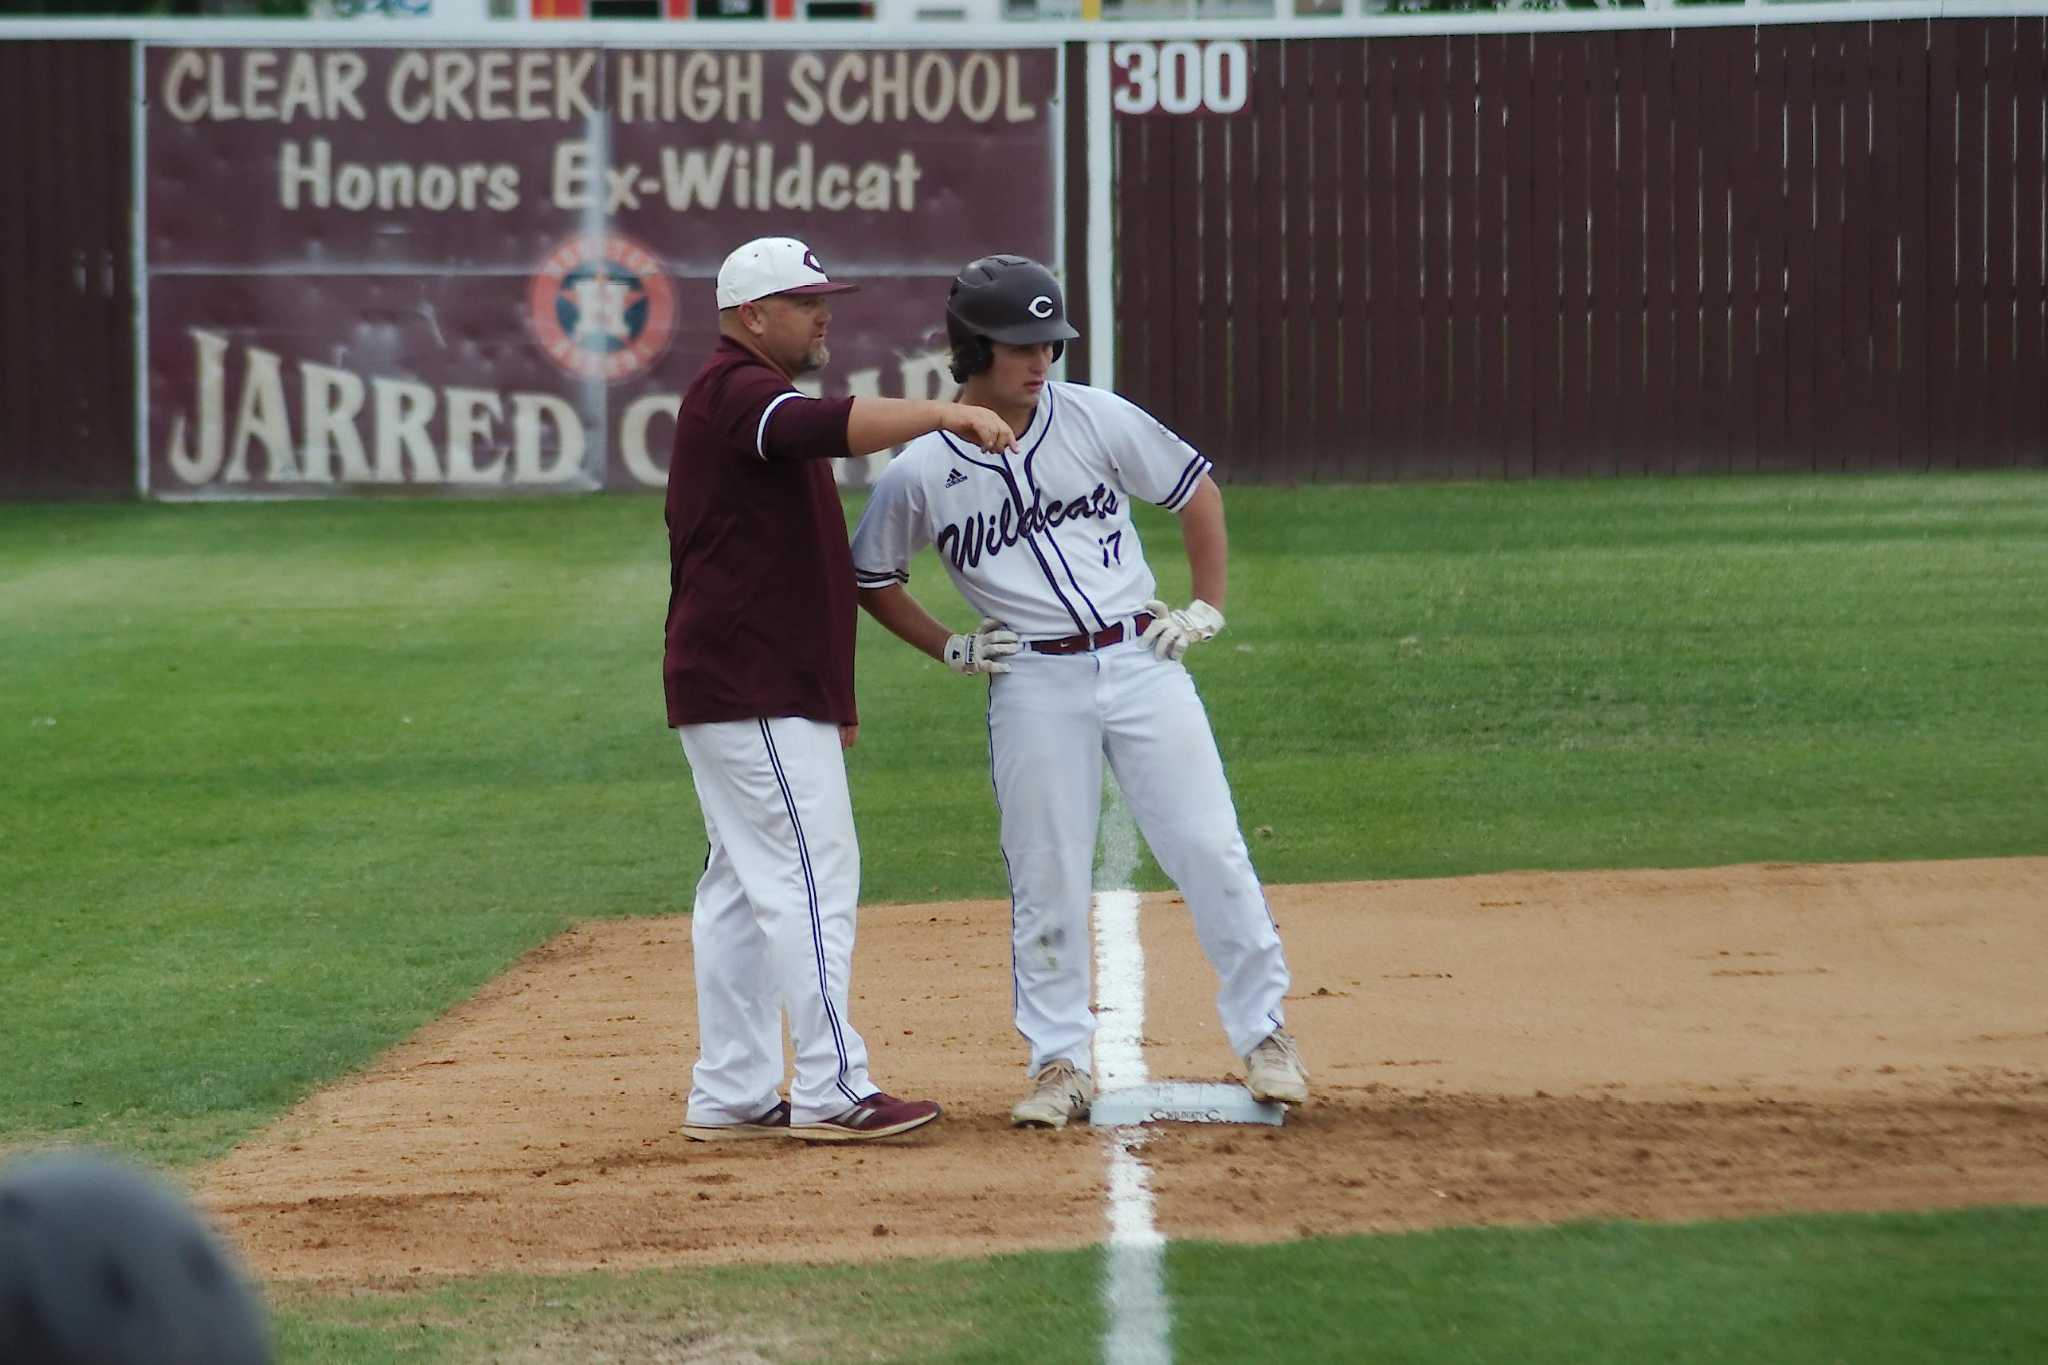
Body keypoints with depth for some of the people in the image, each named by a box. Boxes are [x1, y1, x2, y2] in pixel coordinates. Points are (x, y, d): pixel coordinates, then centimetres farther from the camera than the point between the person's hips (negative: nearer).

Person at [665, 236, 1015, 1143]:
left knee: (743, 883, 11)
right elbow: (832, 428, -35)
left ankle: (728, 1096, 13)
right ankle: (830, 1092, -12)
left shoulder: (745, 400, 21)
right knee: (812, 874, -11)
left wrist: (830, 693, 23)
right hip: (757, 694, -11)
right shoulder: (736, 392, -12)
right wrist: (946, 414, -46)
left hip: (723, 691, 11)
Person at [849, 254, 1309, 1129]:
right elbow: (871, 577, 12)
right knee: (1045, 883, 2)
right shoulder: (919, 473, -3)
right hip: (1034, 686, 0)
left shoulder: (1097, 420, -2)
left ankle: (1264, 1035, 8)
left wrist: (1209, 607, 6)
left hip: (1141, 660, 1)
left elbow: (1196, 490, 11)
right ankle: (1059, 1064, 12)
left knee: (1209, 852, -1)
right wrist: (947, 649, 4)